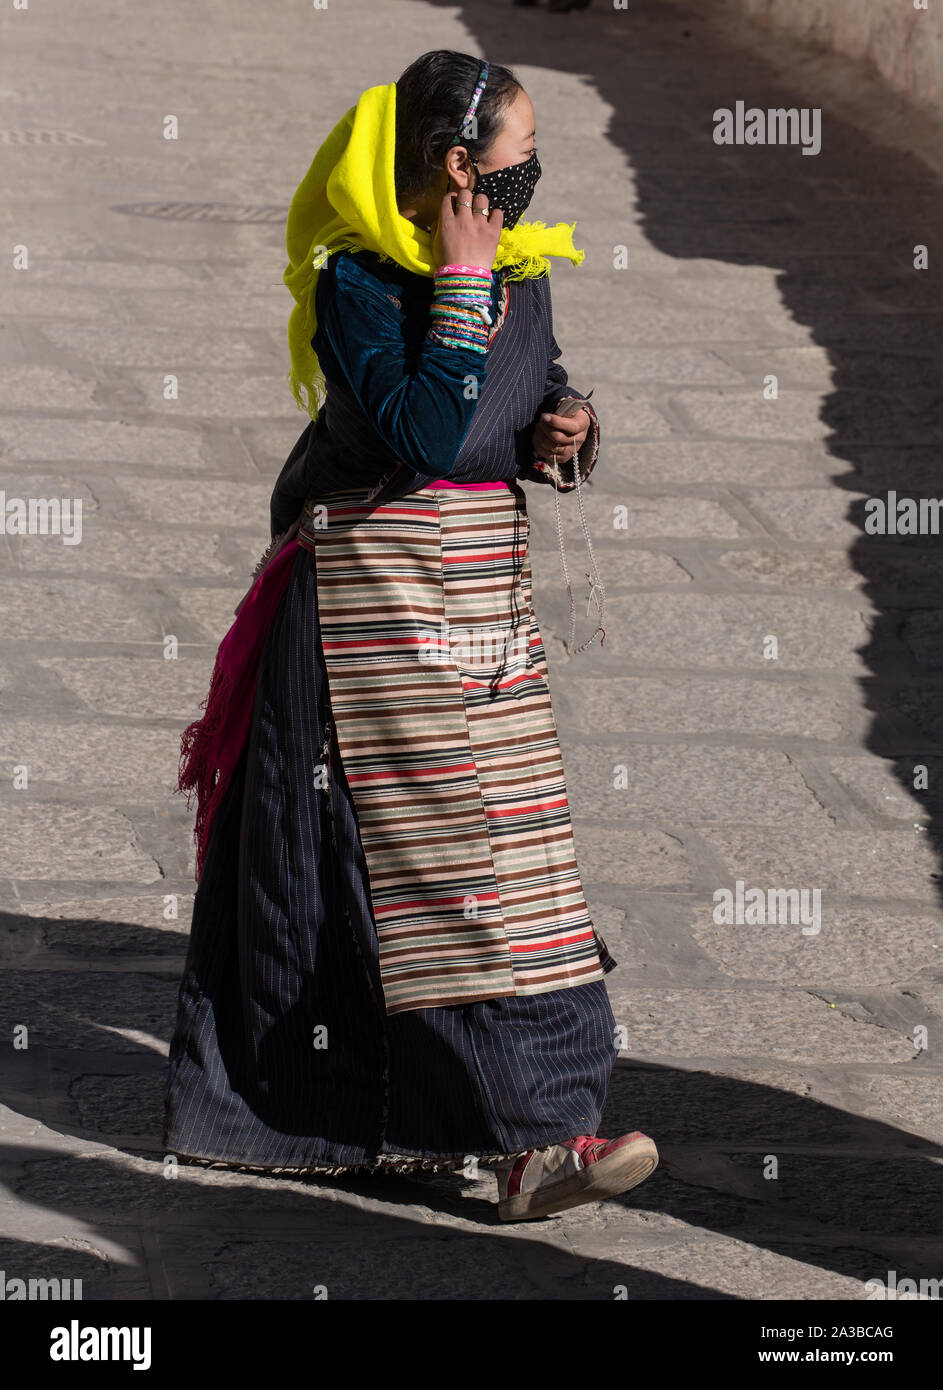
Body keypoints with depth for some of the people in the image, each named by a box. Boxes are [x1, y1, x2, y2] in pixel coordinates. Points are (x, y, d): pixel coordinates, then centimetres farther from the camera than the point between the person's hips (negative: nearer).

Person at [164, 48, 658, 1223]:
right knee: (448, 853, -9)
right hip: (381, 596, -8)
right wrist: (461, 282, -21)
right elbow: (425, 438, -26)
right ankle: (525, 1137, -11)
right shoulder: (359, 282, -13)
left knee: (512, 840, 7)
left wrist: (563, 438, -1)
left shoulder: (522, 276, 9)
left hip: (488, 594, 8)